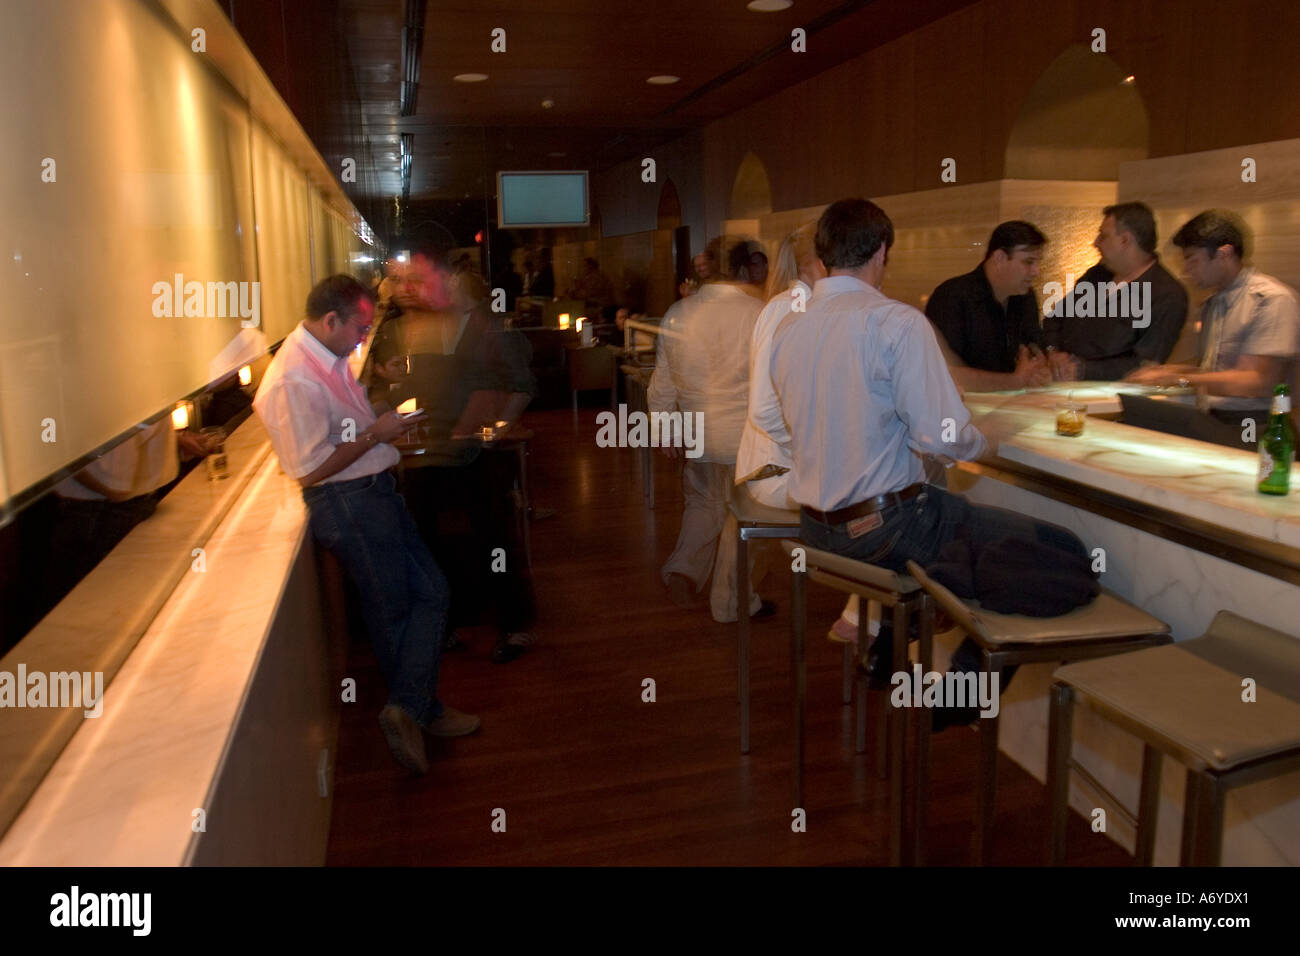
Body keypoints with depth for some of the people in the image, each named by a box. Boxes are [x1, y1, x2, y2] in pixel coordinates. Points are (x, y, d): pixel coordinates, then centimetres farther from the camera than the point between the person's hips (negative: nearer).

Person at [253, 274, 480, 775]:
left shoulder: (327, 358, 9)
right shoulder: (294, 381, -22)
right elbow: (310, 471, -23)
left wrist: (382, 424, 7)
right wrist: (376, 434, -17)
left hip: (373, 492, 10)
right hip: (347, 504, -10)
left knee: (430, 592, 11)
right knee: (394, 612, 3)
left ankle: (412, 709, 18)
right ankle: (415, 708, 17)